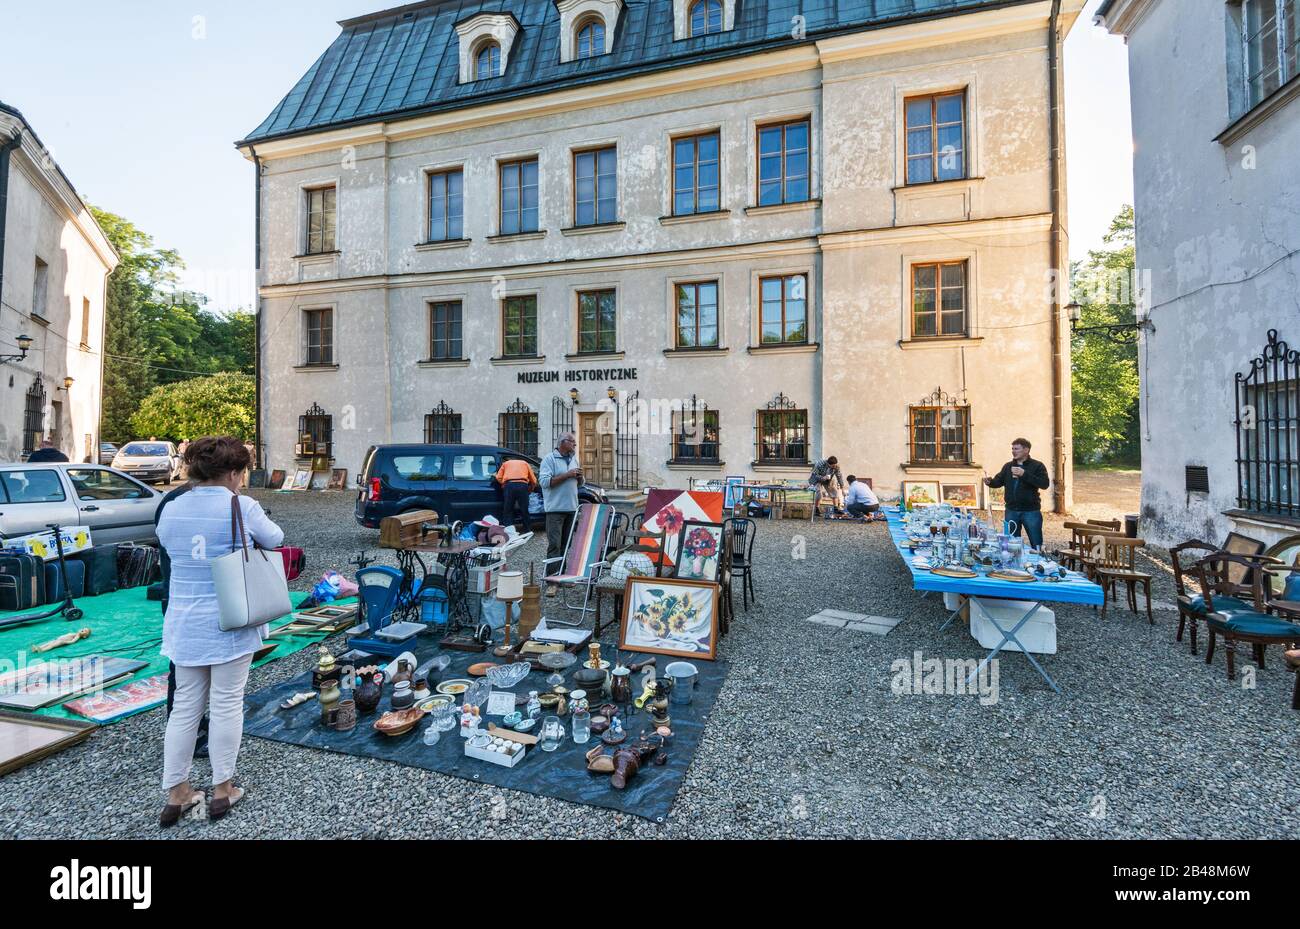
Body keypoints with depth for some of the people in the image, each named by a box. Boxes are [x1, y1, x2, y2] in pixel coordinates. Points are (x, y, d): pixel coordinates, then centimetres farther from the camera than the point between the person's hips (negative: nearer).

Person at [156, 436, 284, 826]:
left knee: (185, 707, 16)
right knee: (226, 705, 8)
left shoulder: (171, 510, 1)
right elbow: (274, 539, 1)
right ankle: (222, 790, 21)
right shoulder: (242, 507, -14)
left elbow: (167, 544, 19)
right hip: (230, 625, -5)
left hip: (184, 625, 5)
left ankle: (175, 795, 25)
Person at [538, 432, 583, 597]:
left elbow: (580, 484, 23)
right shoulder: (549, 459, -6)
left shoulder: (574, 460, 16)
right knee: (554, 545, -10)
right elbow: (545, 481, -17)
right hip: (555, 508, -7)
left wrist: (580, 477, -1)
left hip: (571, 508, 7)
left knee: (566, 544, 11)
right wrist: (567, 475, -18)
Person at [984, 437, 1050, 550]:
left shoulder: (1037, 466, -5)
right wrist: (990, 481, -11)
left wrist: (1024, 474, -26)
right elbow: (999, 481, 12)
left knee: (1036, 543, 6)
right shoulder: (1008, 466, 9)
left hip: (1031, 512, -4)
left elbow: (1045, 484, -17)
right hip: (1011, 511, 4)